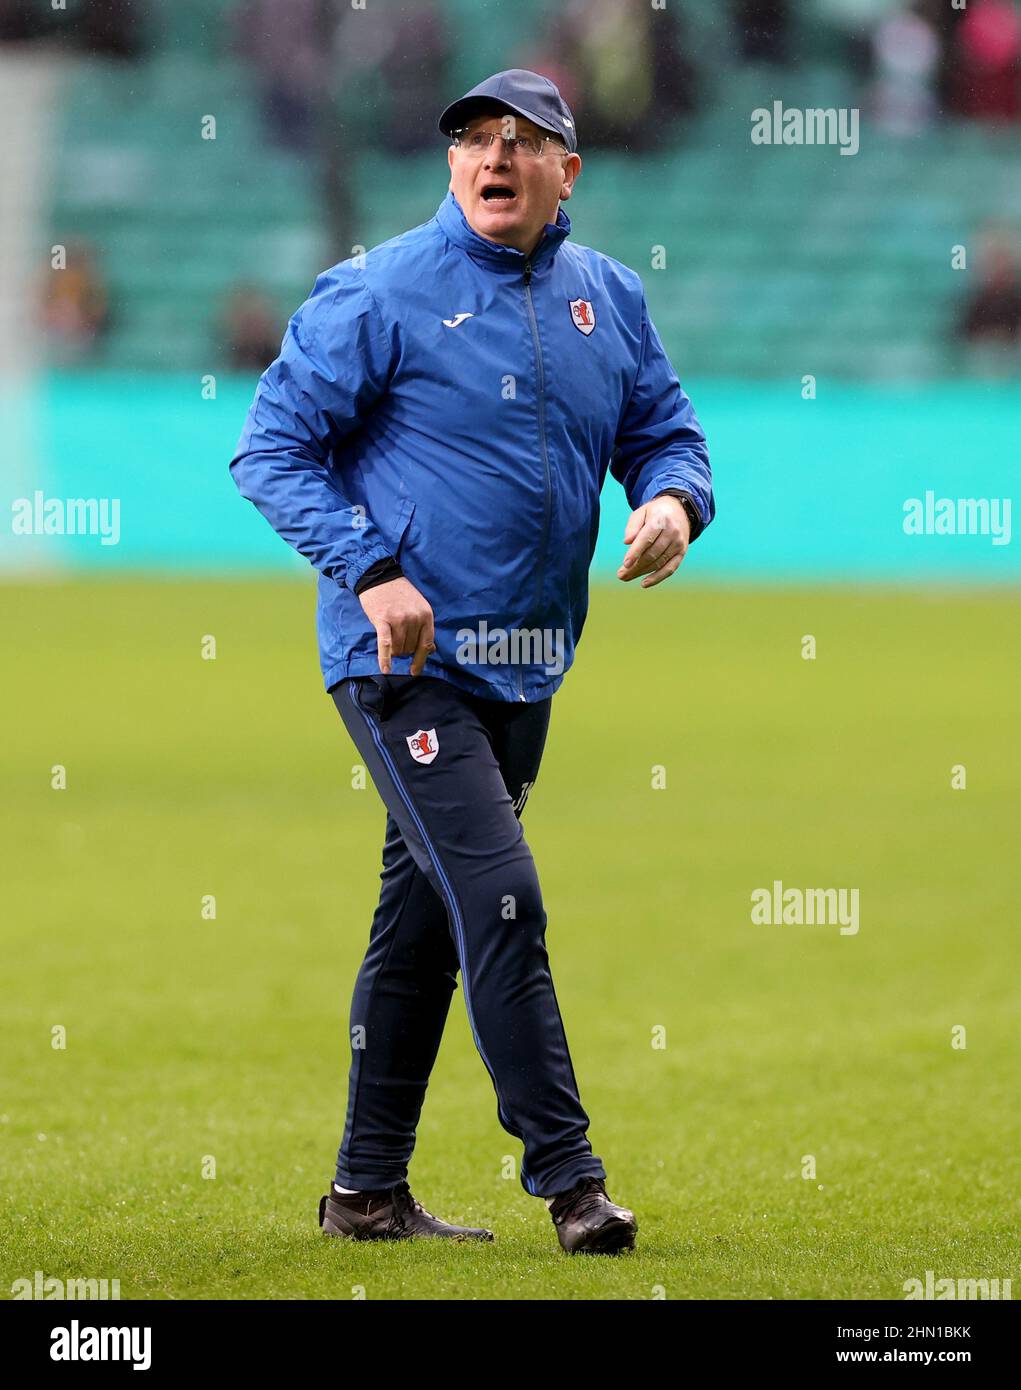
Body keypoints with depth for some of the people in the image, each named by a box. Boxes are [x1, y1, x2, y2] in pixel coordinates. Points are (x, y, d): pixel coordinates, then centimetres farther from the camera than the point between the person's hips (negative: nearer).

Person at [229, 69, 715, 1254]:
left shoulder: (607, 299, 10)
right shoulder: (379, 294, -8)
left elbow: (667, 432, 16)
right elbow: (271, 450, -9)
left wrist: (673, 501, -8)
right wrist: (369, 570, -21)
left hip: (525, 668, 7)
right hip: (407, 658, -7)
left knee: (424, 921, 13)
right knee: (499, 900, -14)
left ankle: (368, 1190, 21)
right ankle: (568, 1178, -9)